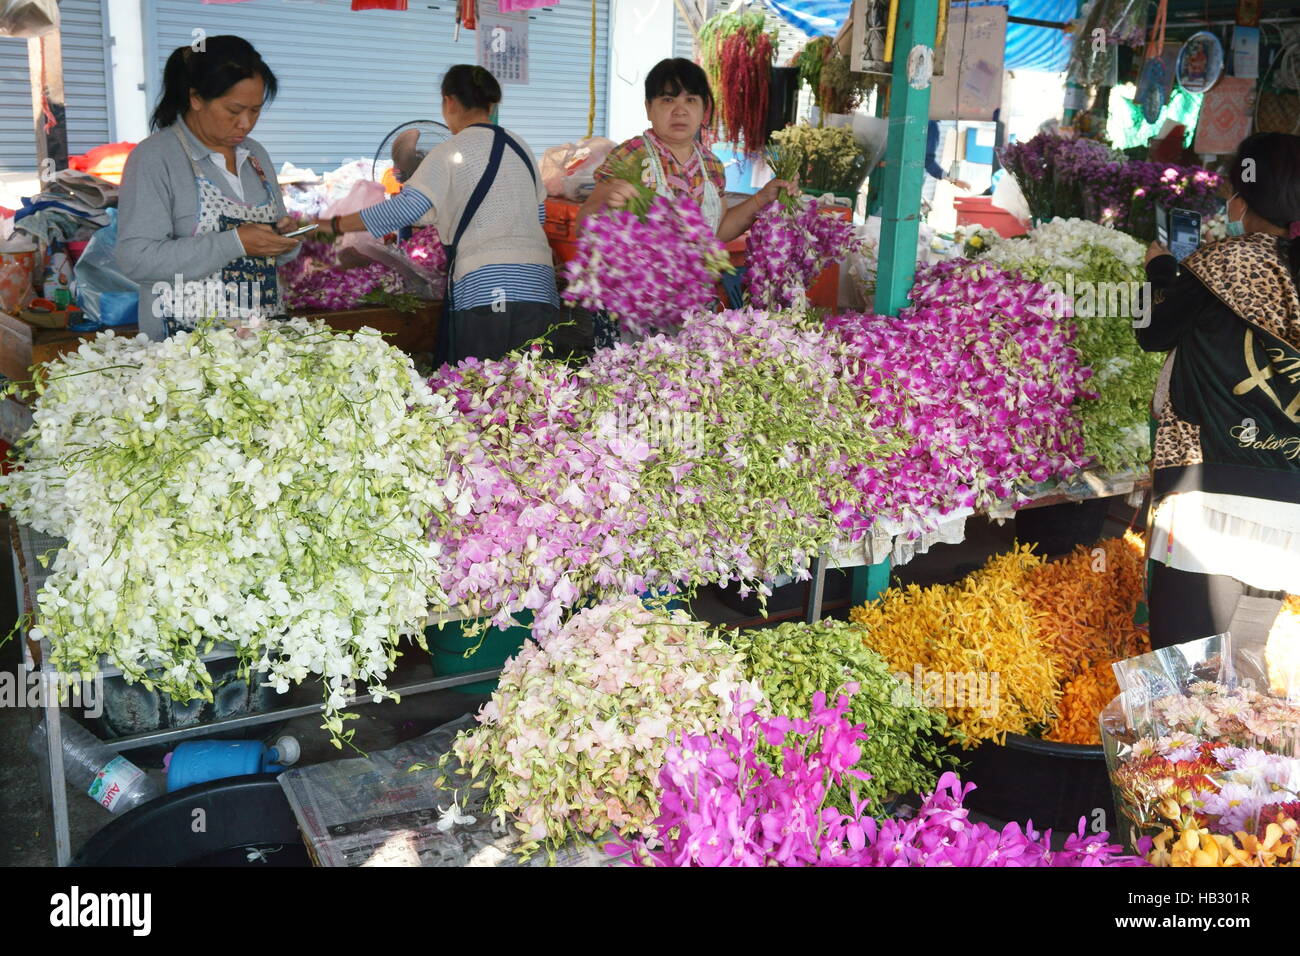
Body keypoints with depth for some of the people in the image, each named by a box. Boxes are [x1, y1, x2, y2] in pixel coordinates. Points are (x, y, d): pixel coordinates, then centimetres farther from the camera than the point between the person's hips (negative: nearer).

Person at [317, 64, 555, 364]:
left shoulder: (449, 153, 0)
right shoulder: (519, 146, 17)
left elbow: (406, 207, -9)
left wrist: (335, 224, 0)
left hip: (483, 290, -5)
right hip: (539, 286, 5)